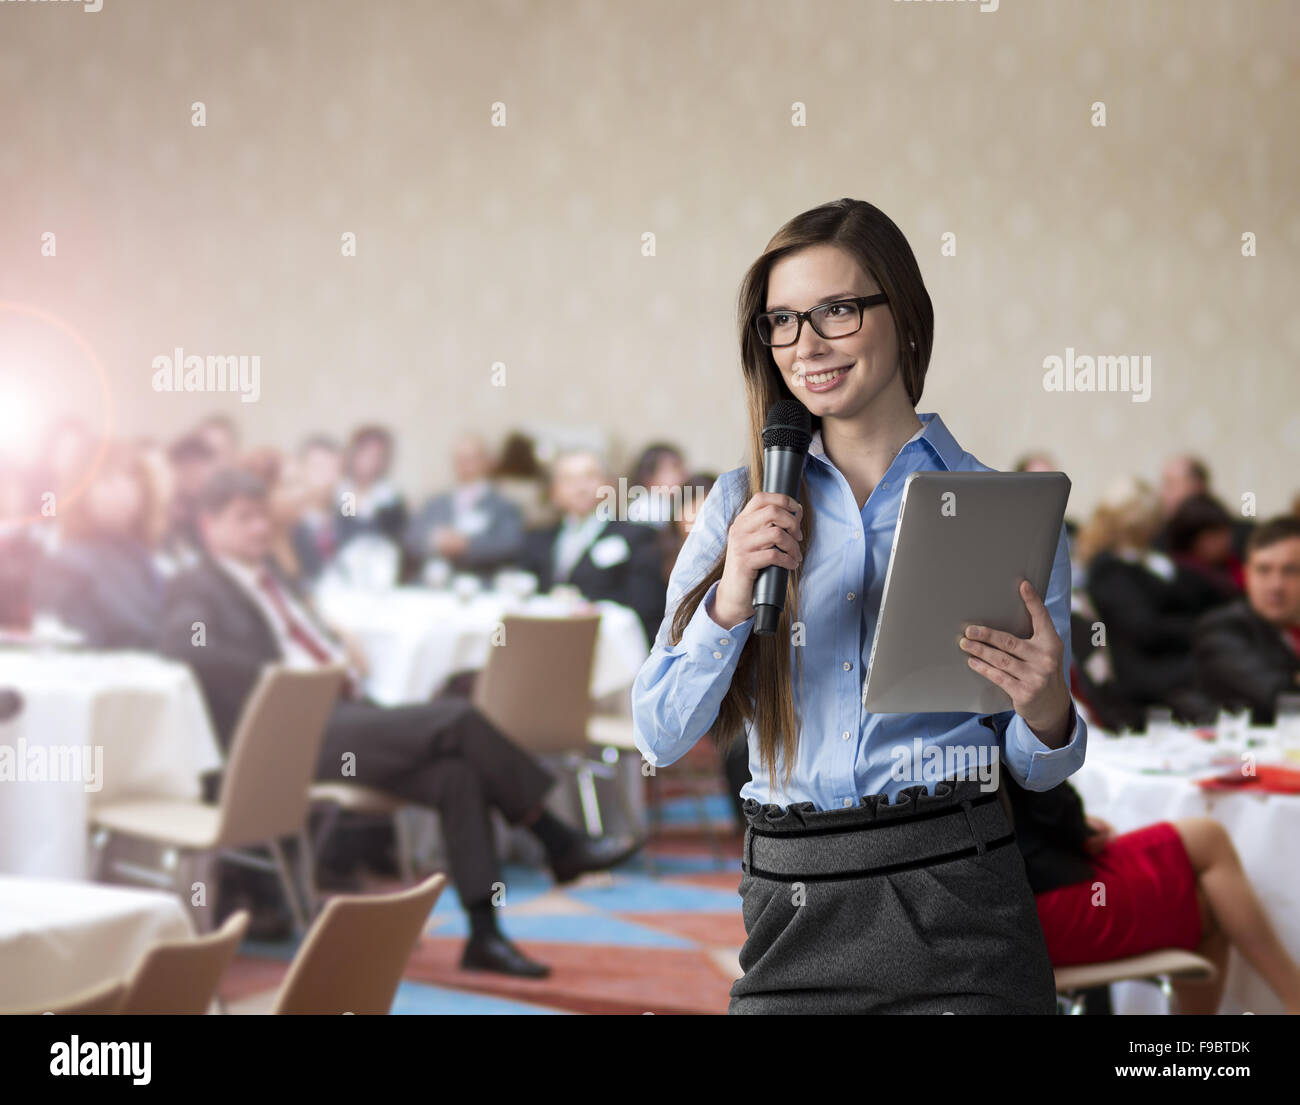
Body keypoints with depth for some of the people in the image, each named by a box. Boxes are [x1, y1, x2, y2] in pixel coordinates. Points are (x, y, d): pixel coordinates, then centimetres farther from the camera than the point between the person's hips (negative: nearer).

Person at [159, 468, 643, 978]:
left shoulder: (271, 578, 27)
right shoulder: (196, 588, 1)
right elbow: (183, 645, -19)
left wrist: (341, 660, 8)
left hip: (339, 711, 8)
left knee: (457, 773, -19)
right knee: (456, 718, -21)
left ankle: (484, 935, -18)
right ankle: (559, 843, -9)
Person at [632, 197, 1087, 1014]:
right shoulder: (743, 504, 7)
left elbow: (1038, 769, 5)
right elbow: (661, 736, 2)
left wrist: (1047, 715, -17)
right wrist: (731, 602, -13)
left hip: (954, 900, -2)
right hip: (791, 909, 2)